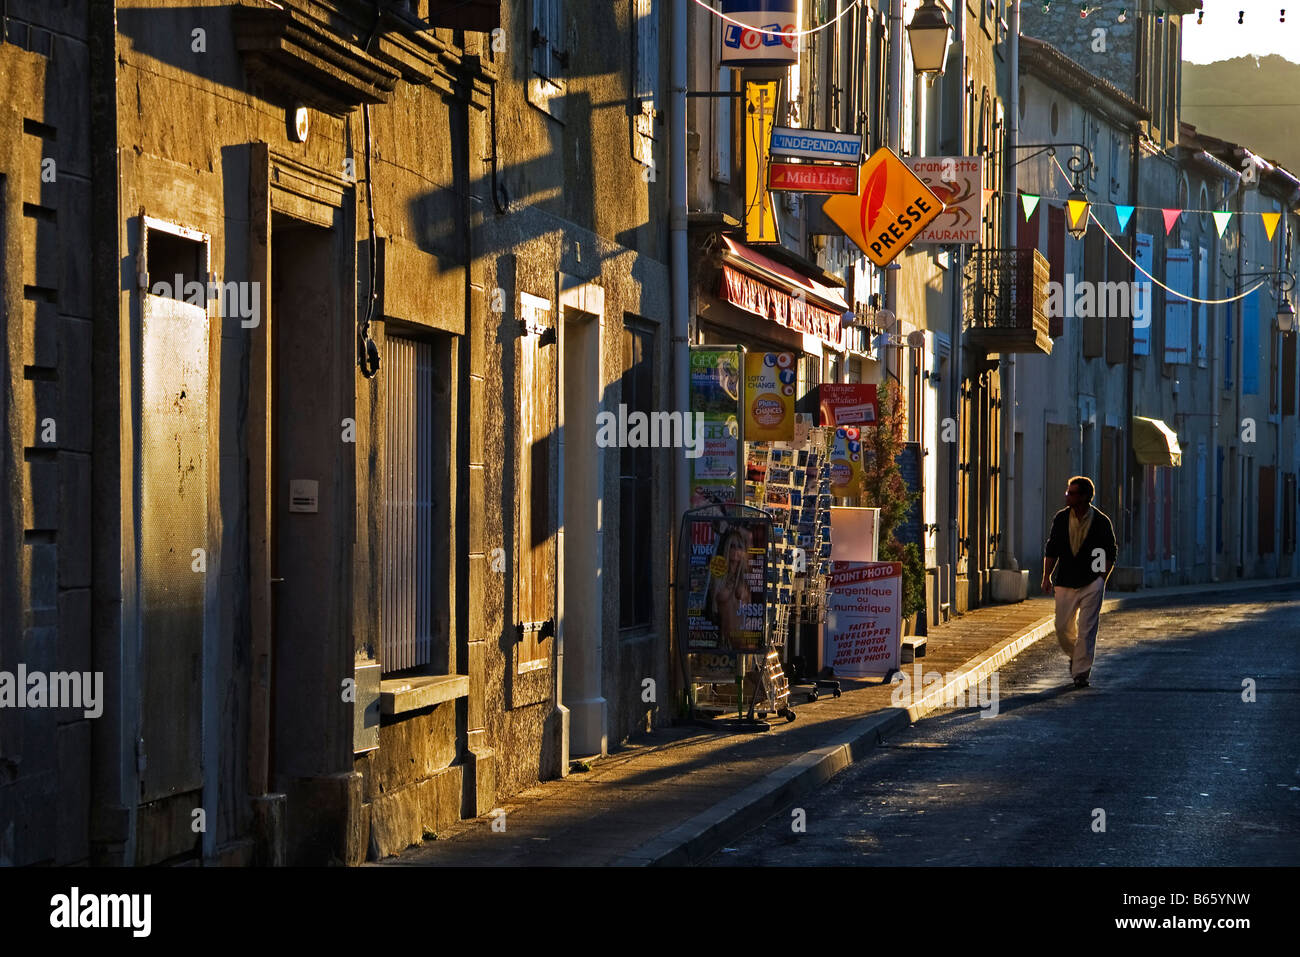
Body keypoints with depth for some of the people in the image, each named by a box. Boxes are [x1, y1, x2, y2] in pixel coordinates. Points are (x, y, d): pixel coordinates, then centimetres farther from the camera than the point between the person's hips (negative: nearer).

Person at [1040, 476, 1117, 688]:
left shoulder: (1101, 522, -4)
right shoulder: (1061, 519, 4)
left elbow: (1110, 554, 3)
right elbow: (1051, 550, 12)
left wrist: (1102, 579, -6)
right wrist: (1047, 577, 6)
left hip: (1091, 583, -3)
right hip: (1065, 582, 3)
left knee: (1086, 630, -7)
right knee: (1063, 628, 2)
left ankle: (1081, 672, -2)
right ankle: (1075, 656, 31)